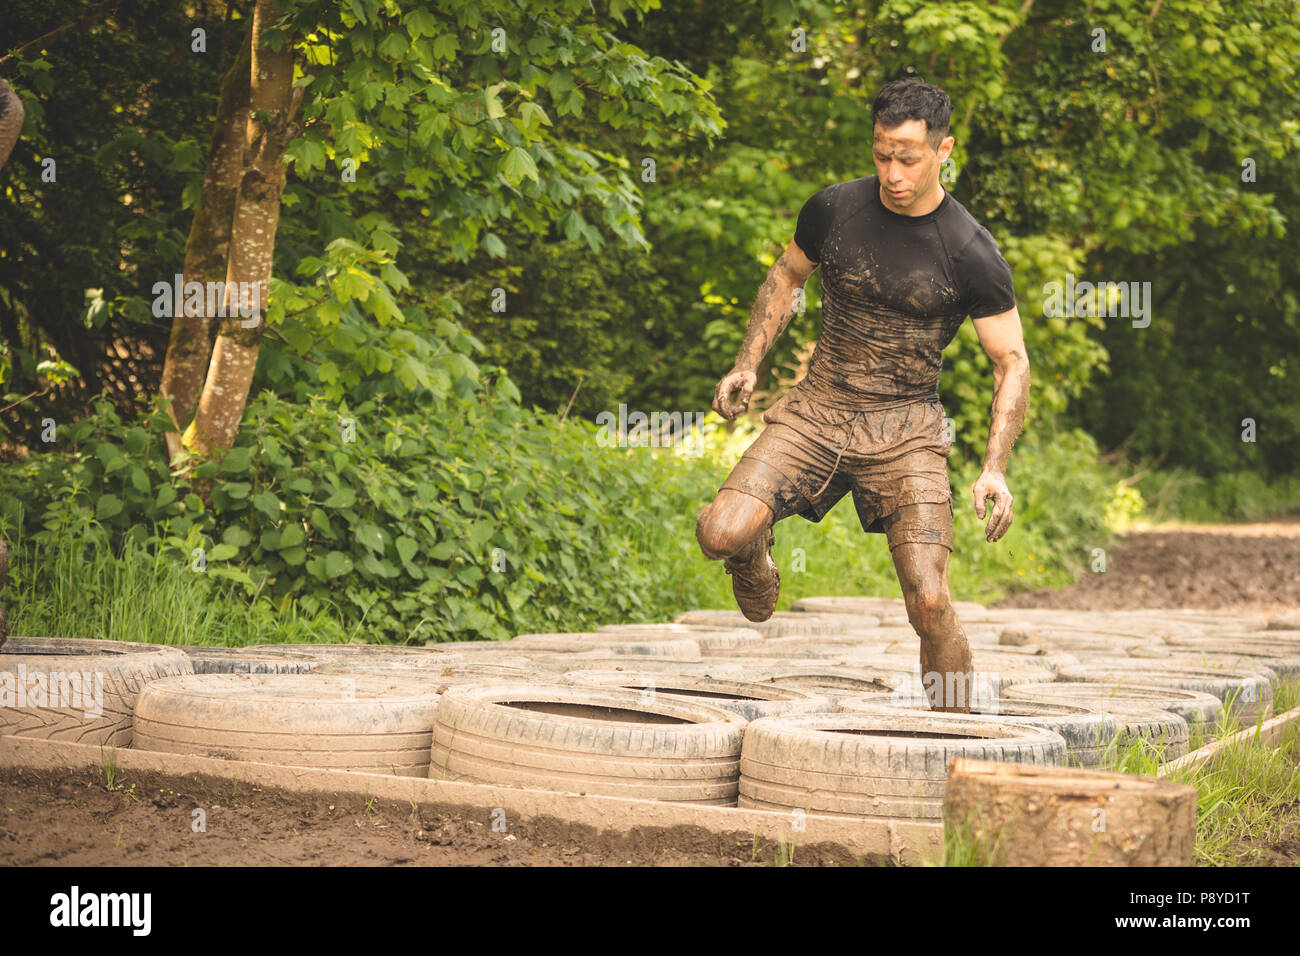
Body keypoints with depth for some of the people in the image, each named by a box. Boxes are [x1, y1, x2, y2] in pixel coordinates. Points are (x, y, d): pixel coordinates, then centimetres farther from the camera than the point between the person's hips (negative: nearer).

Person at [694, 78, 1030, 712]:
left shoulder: (971, 254, -9)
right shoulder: (834, 208, -1)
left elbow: (1012, 363, -4)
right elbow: (787, 277, 19)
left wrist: (995, 467, -17)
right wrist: (747, 365, 6)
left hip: (906, 428, -2)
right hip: (816, 409, 2)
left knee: (930, 603, -15)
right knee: (722, 533, -19)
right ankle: (756, 566, 19)